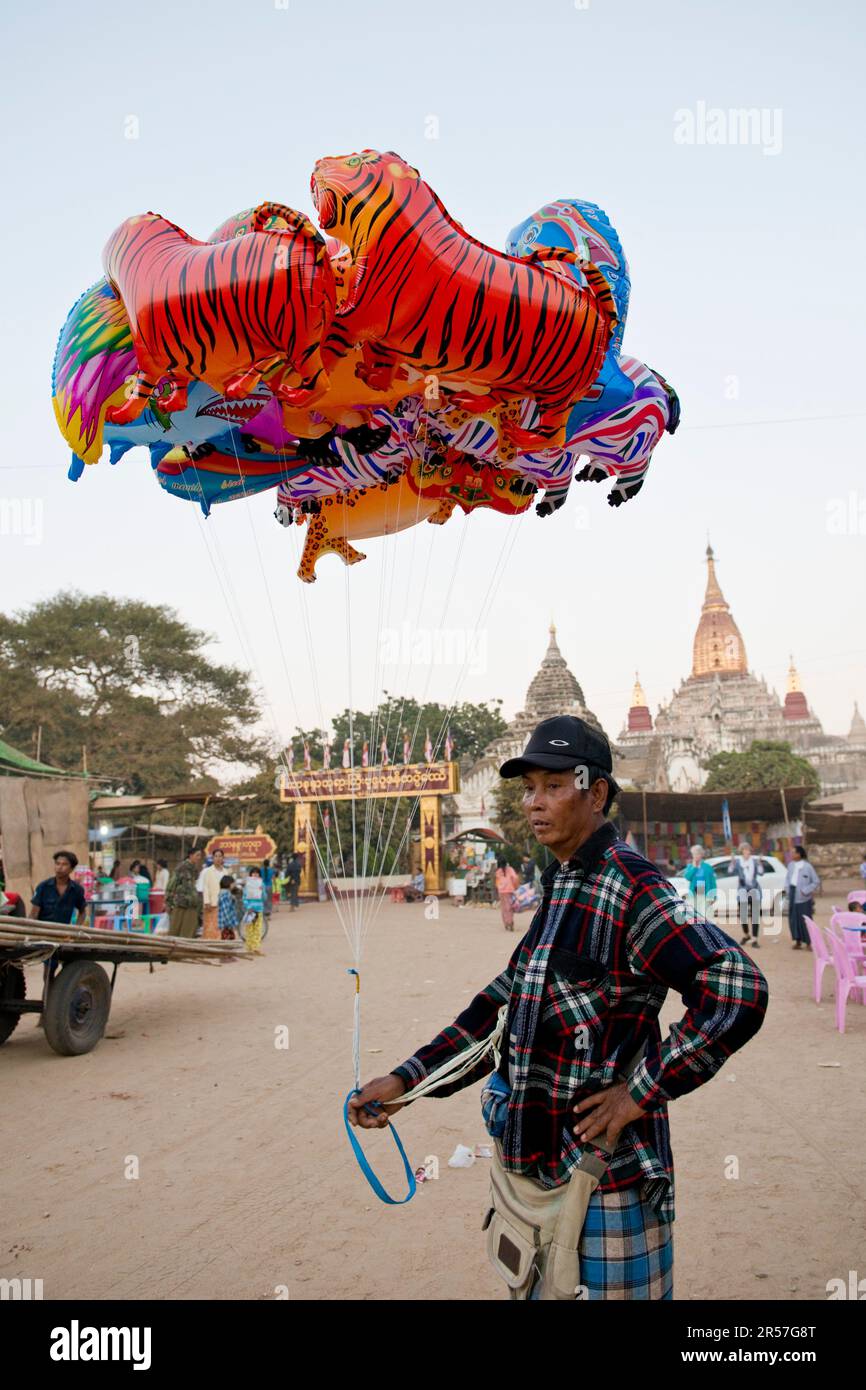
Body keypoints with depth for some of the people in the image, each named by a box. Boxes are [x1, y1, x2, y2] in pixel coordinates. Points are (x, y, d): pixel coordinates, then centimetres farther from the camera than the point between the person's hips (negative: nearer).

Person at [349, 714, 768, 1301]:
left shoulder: (630, 886, -17)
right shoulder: (558, 886, 10)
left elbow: (737, 990, -26)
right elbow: (506, 1001, 12)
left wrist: (642, 1093, -19)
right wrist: (406, 1080, 6)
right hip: (539, 1159, 9)